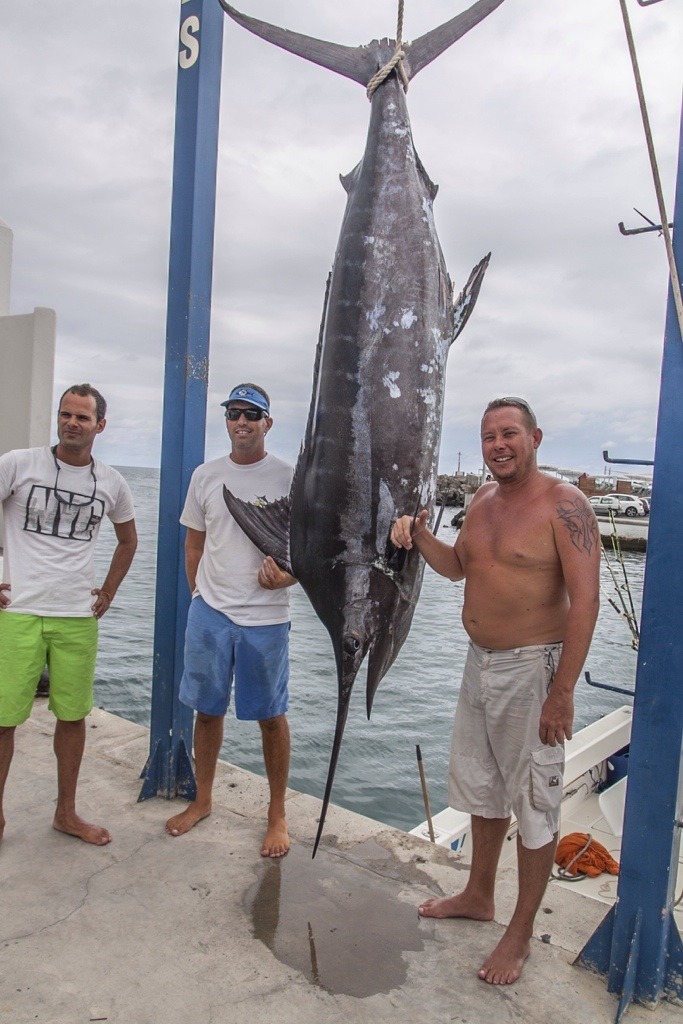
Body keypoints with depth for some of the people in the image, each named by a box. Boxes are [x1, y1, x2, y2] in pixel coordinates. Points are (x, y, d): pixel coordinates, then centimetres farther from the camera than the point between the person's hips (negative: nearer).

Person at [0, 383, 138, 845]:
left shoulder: (112, 483, 6)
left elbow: (128, 539, 21)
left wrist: (109, 592, 14)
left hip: (79, 617, 3)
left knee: (74, 715, 11)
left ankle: (66, 812, 29)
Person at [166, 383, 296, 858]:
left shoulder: (289, 477, -4)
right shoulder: (206, 475, 6)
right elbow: (194, 543, 15)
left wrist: (287, 575, -21)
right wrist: (203, 596, 10)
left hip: (266, 617, -3)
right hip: (209, 612, 3)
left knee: (271, 716, 7)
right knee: (207, 710, 15)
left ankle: (278, 814, 25)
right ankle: (202, 800, 36)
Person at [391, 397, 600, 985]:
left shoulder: (563, 504, -16)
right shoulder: (483, 500, 8)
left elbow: (585, 599, -20)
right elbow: (457, 567, 19)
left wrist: (562, 691, -23)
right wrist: (419, 536, -1)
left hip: (532, 669, -8)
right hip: (480, 664, 8)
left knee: (533, 804, 7)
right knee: (483, 788, 22)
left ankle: (521, 934, 26)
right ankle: (479, 897, 43)